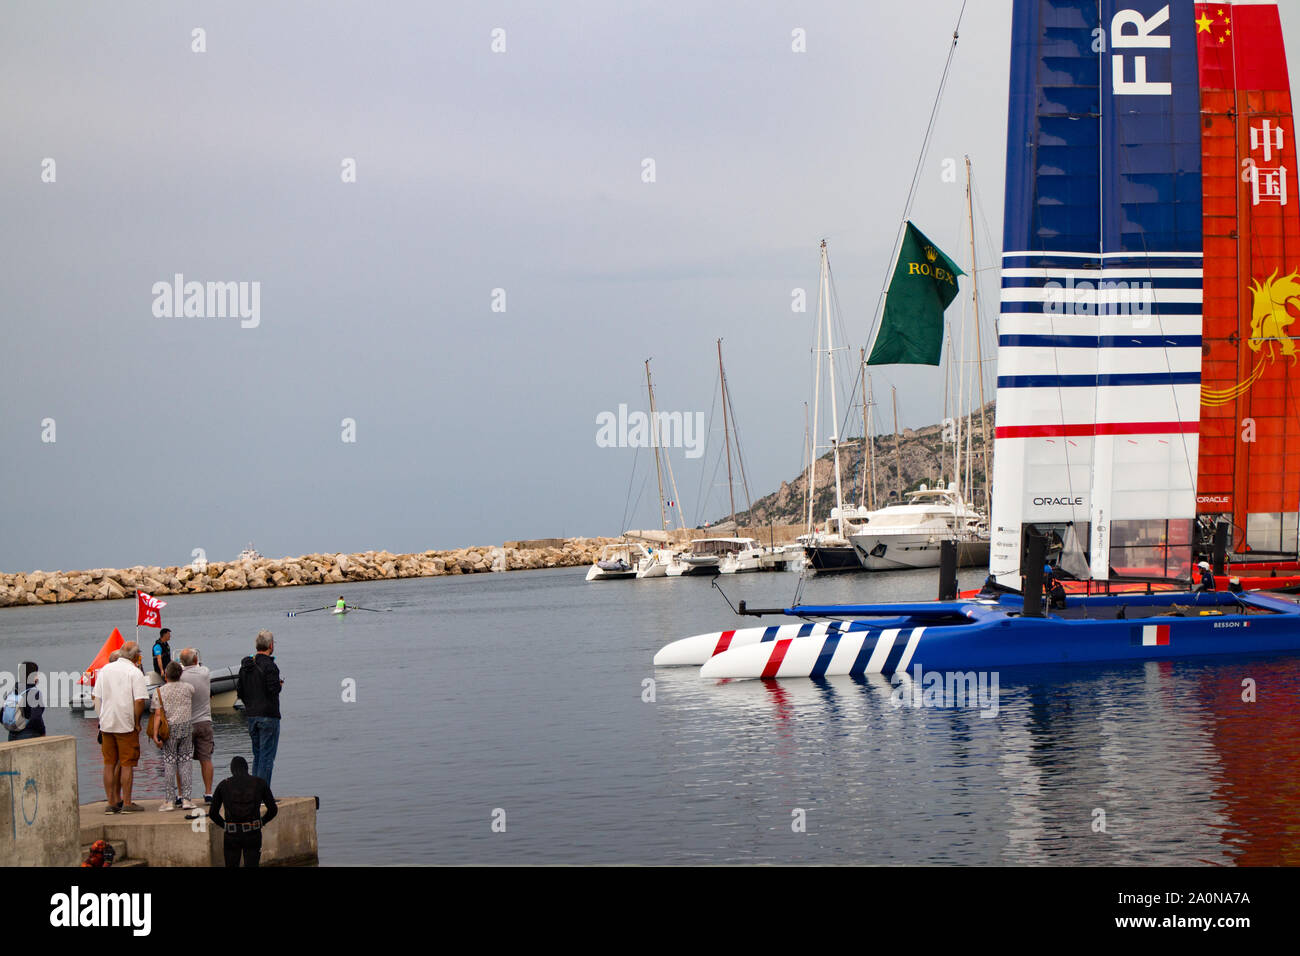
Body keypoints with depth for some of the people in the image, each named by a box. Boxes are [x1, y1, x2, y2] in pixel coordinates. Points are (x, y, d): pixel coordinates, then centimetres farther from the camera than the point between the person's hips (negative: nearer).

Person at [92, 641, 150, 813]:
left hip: (106, 723, 5)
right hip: (126, 724, -5)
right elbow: (139, 701, -17)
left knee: (109, 764, 9)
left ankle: (112, 802, 11)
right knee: (127, 764, 1)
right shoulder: (135, 672, -9)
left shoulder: (105, 669, 8)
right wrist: (137, 722, -6)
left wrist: (103, 717, 14)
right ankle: (126, 803, 2)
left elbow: (96, 696, 9)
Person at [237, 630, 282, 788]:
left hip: (251, 715, 7)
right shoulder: (269, 665, -15)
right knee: (267, 756, -4)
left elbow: (240, 691, 13)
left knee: (257, 755, 16)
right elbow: (274, 689, -21)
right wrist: (280, 684, 0)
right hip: (268, 716, -7)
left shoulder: (245, 665, 10)